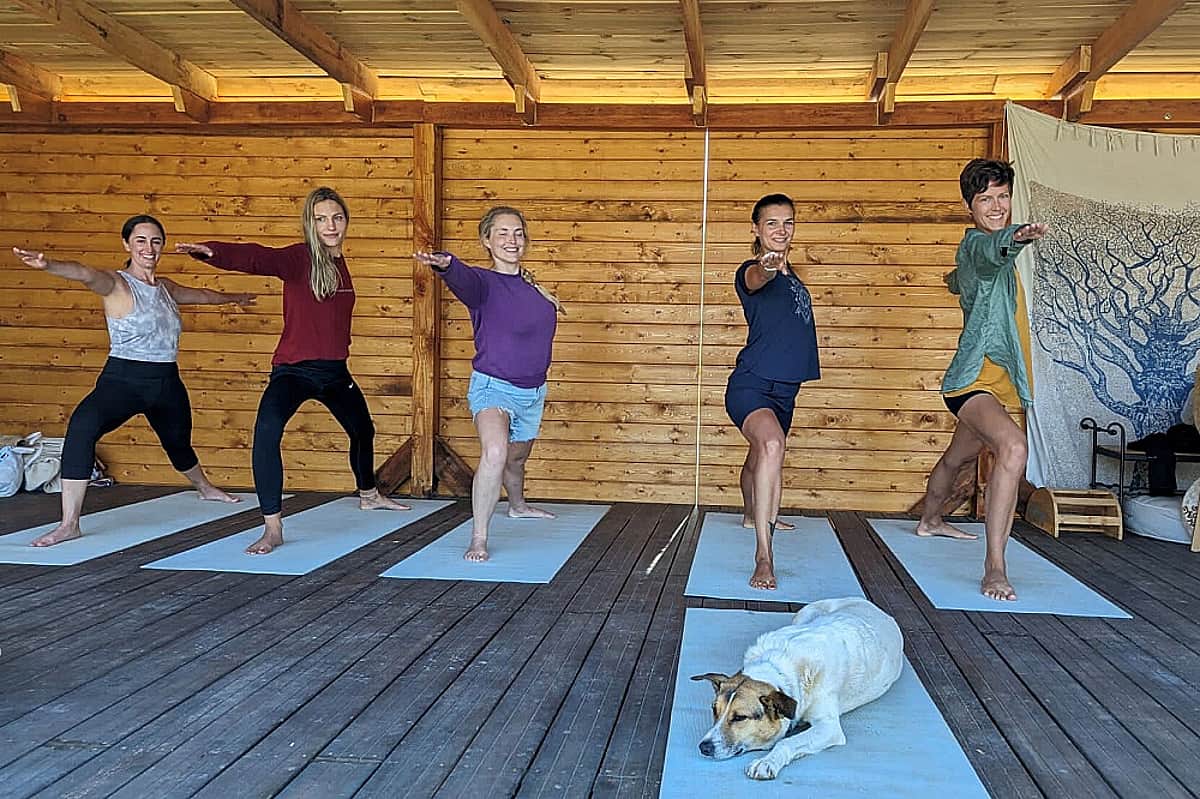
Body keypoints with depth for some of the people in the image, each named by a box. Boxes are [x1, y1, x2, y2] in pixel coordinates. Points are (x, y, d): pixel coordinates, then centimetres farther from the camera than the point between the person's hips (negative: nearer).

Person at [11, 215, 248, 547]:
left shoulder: (166, 287, 10)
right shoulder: (116, 284, -9)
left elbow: (200, 295, 32)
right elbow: (86, 274, -32)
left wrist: (232, 298, 50)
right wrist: (49, 265, -54)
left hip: (167, 382, 6)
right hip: (123, 379, -6)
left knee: (178, 443, 25)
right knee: (82, 425, -32)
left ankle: (204, 487, 59)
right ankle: (69, 524, -29)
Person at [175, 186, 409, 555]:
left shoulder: (340, 265, 6)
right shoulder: (299, 258, -13)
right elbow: (256, 258, -33)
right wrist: (211, 251, -50)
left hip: (335, 371, 7)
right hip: (294, 369, -7)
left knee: (363, 430, 24)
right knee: (267, 429, -32)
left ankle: (368, 494, 54)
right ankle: (272, 528, -25)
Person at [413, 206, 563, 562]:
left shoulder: (529, 283, 5)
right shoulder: (482, 282, -15)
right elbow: (463, 278, -43)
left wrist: (547, 301, 6)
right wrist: (446, 264, -62)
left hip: (533, 392, 7)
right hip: (493, 387, -6)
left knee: (517, 458, 26)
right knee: (494, 453, -32)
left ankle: (518, 505, 58)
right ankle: (478, 540, -24)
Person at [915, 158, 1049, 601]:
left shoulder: (983, 251, 15)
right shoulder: (976, 242, -13)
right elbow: (993, 251, -43)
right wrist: (1016, 237, -59)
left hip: (993, 381, 11)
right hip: (974, 378, -11)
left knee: (958, 456, 29)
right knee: (1013, 447, -34)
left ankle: (930, 520, 55)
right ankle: (994, 567, -35)